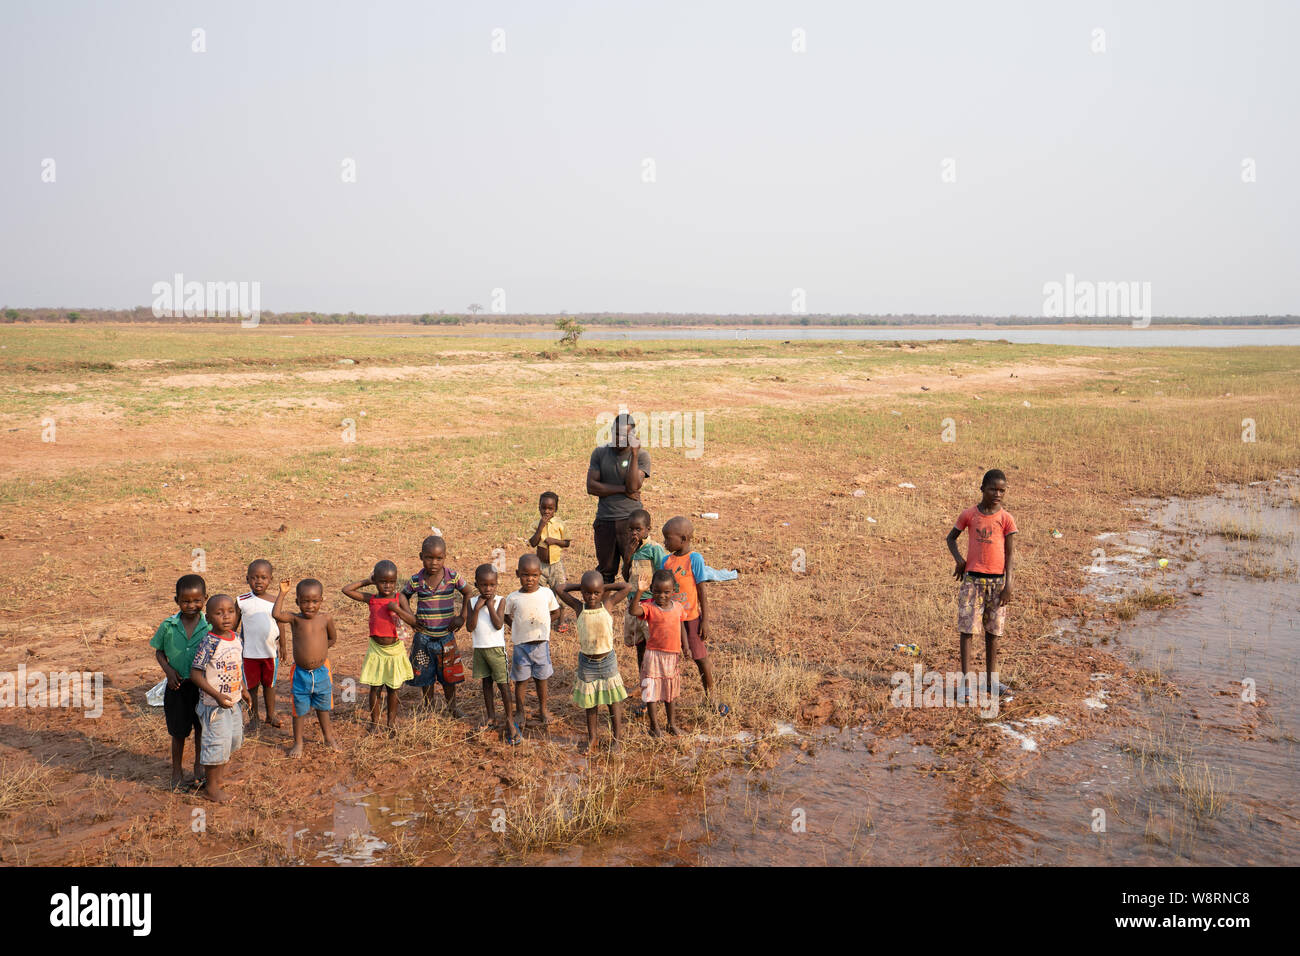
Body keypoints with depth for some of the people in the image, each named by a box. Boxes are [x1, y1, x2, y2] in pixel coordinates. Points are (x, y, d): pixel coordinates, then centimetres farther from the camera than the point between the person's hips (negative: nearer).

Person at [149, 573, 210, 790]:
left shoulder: (209, 627, -11)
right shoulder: (168, 626, -9)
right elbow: (158, 651, 4)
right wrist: (168, 670, -11)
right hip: (178, 685, 0)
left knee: (201, 728, 16)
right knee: (178, 731, 12)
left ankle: (199, 765, 38)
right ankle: (177, 770, 32)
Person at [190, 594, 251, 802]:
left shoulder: (237, 639, 1)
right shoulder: (209, 643, -22)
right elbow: (195, 673, -22)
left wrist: (244, 690, 21)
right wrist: (217, 695, -27)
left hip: (232, 702, 8)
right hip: (213, 704, -8)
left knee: (234, 739, 20)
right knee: (217, 743, -1)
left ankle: (217, 774, 42)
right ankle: (211, 787, 17)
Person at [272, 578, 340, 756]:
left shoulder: (325, 618, -5)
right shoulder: (295, 619, -10)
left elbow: (332, 638, 12)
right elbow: (276, 614, -29)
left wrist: (319, 649, 3)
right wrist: (282, 593, -25)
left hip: (321, 672, 2)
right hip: (300, 673, -2)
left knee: (322, 707, 20)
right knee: (300, 709, 11)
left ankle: (328, 736, 39)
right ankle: (298, 742, 28)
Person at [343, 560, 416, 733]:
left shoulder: (398, 599, -6)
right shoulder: (371, 599, -1)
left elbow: (414, 621, -12)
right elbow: (346, 590, -1)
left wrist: (397, 609, -25)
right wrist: (367, 582, 0)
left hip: (394, 649, -1)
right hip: (376, 649, 1)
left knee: (392, 689, 10)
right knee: (375, 688, 6)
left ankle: (392, 722, 24)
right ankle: (374, 723, 18)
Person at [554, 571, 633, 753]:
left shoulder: (607, 605, -10)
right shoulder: (580, 608, -9)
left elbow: (627, 587, -10)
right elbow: (560, 589, -9)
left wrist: (605, 587, -6)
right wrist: (581, 586, -4)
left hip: (607, 660, -1)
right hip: (586, 661, 1)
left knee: (613, 700, 8)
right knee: (590, 702, 13)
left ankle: (617, 738, 21)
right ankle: (591, 739, 28)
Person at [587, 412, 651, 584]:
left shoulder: (642, 455, -2)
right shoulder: (600, 453, 7)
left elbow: (633, 486, -14)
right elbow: (591, 486, -3)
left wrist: (634, 455, -19)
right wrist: (623, 489, -9)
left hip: (630, 520, -3)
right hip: (604, 520, 3)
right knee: (605, 571, 9)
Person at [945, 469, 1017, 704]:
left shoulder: (1006, 519, -1)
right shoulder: (969, 514, 0)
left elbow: (1010, 553, 0)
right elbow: (951, 537, 13)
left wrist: (1008, 584, -5)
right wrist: (958, 559, -4)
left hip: (997, 580, 1)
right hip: (972, 578, -1)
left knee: (992, 631, 9)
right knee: (967, 627, -3)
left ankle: (991, 679, 18)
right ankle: (965, 680, 1)